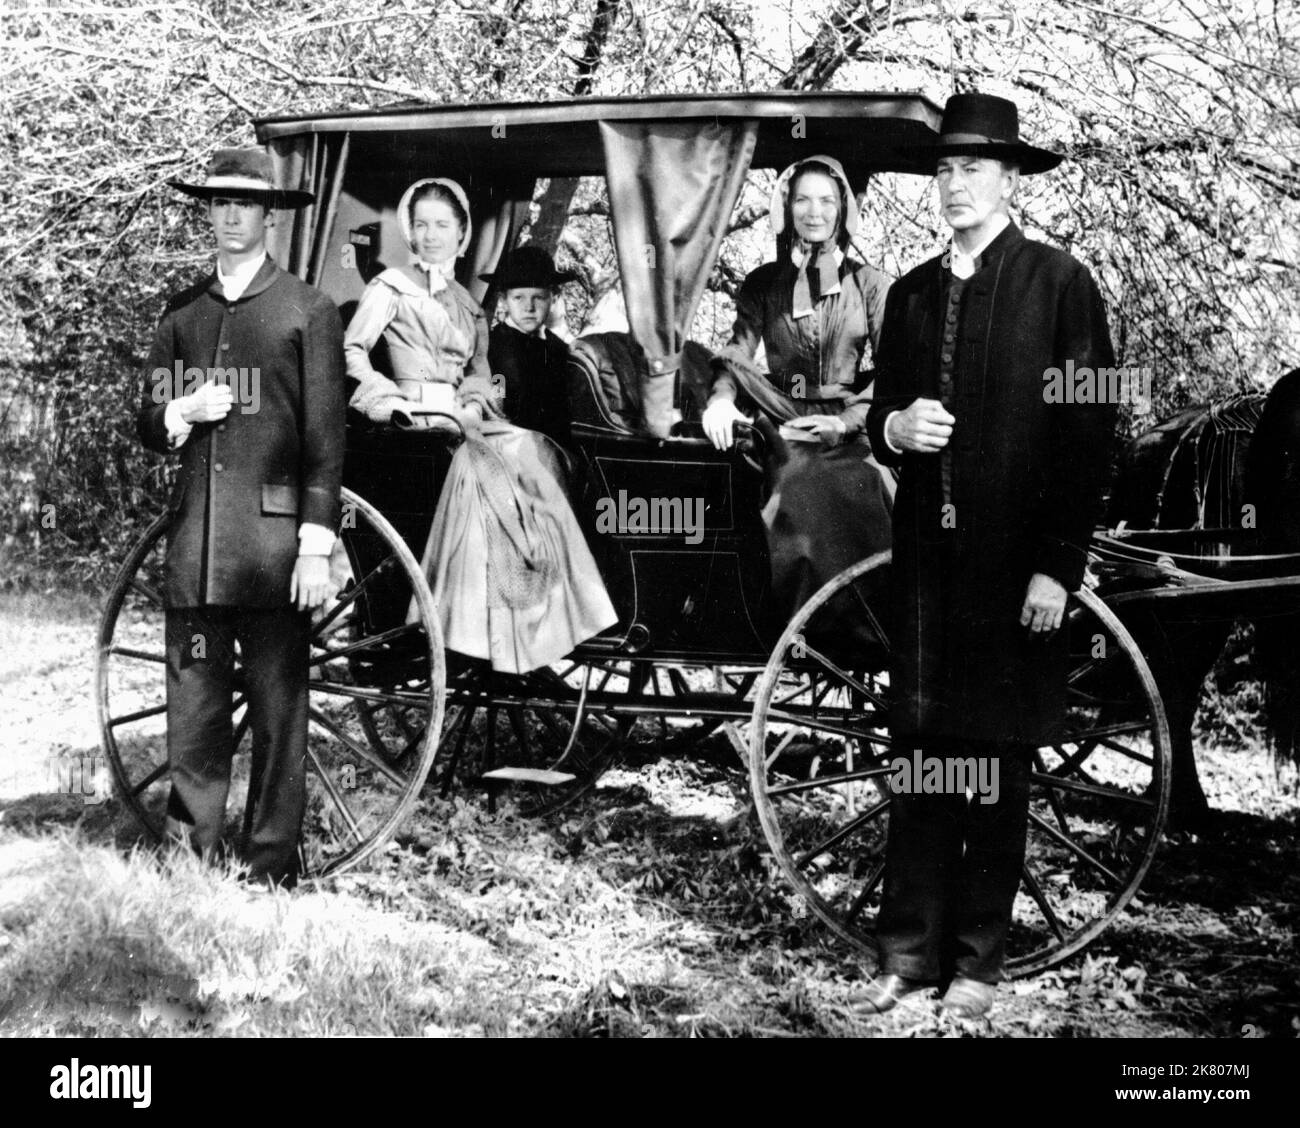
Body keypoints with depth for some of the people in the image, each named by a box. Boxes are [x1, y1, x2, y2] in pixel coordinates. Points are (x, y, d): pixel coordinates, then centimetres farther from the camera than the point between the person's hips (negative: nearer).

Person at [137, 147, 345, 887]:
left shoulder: (308, 312, 4)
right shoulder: (182, 313, 16)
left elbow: (325, 438, -1)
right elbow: (148, 429, 19)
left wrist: (317, 546, -8)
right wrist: (180, 413, -4)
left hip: (273, 541, -3)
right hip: (195, 541, 4)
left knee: (279, 711, 1)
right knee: (193, 709, 4)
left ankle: (273, 870, 8)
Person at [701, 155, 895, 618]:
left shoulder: (871, 284, 10)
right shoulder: (762, 284, 15)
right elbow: (738, 352, 4)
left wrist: (847, 421, -13)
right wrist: (722, 397, -19)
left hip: (847, 428, -1)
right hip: (783, 423, 1)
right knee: (800, 485, -27)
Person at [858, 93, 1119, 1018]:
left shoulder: (1060, 284, -2)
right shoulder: (912, 294, 13)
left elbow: (1088, 432, -6)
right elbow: (882, 415, 18)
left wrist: (1057, 566, -11)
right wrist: (893, 428, -7)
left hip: (1016, 564, -4)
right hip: (927, 557, 4)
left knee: (999, 765, 4)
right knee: (919, 756, 5)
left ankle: (978, 959, 14)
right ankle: (910, 950, 12)